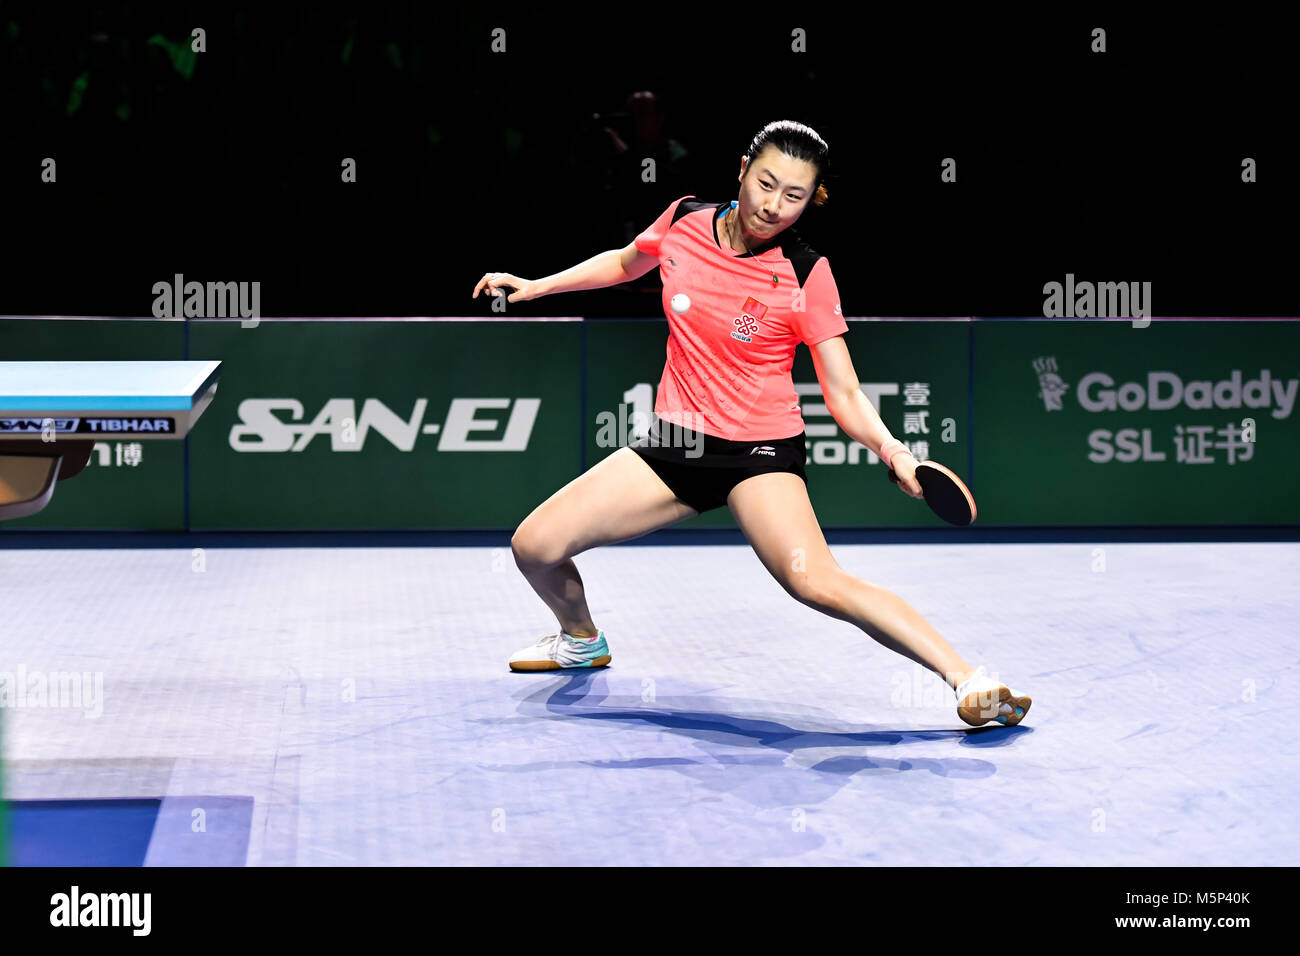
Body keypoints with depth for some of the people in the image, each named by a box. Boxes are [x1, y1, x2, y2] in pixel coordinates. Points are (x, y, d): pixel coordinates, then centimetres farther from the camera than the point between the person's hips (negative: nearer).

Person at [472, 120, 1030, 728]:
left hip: (761, 450, -5)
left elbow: (843, 394, -11)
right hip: (672, 445, 5)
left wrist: (890, 449, -29)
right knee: (535, 546, -2)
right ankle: (581, 640, 33)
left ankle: (970, 682, -30)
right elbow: (625, 263, 22)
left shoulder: (806, 276, -13)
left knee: (814, 581, -31)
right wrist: (536, 286, 15)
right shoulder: (683, 221, -3)